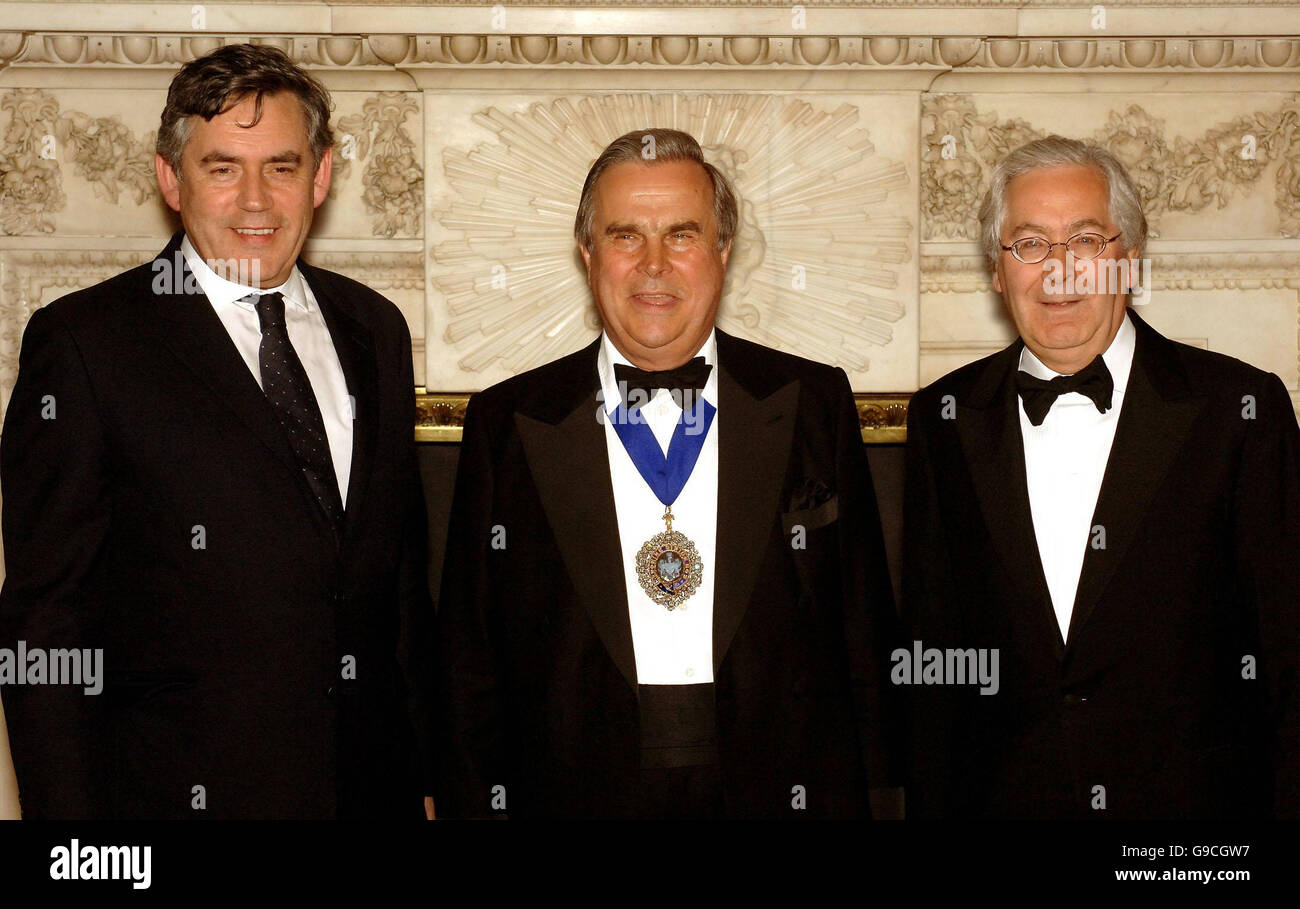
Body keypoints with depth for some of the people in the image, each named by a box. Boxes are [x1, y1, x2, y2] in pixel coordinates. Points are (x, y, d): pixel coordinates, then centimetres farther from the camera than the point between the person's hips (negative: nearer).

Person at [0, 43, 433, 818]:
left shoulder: (376, 329, 8)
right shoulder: (82, 342, -7)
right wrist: (67, 810, -13)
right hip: (184, 789, -4)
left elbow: (406, 567, 12)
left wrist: (427, 767, 9)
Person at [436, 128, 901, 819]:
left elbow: (864, 630, 2)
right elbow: (470, 659, 2)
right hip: (579, 790, 0)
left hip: (784, 791, 1)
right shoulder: (505, 422, 0)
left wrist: (871, 789, -3)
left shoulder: (815, 404, 1)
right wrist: (476, 803, -2)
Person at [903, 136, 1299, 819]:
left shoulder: (1239, 406, -7)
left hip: (1195, 796, -2)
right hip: (1001, 797, 2)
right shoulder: (946, 419, 1)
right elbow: (932, 653, 3)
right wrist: (931, 806, -1)